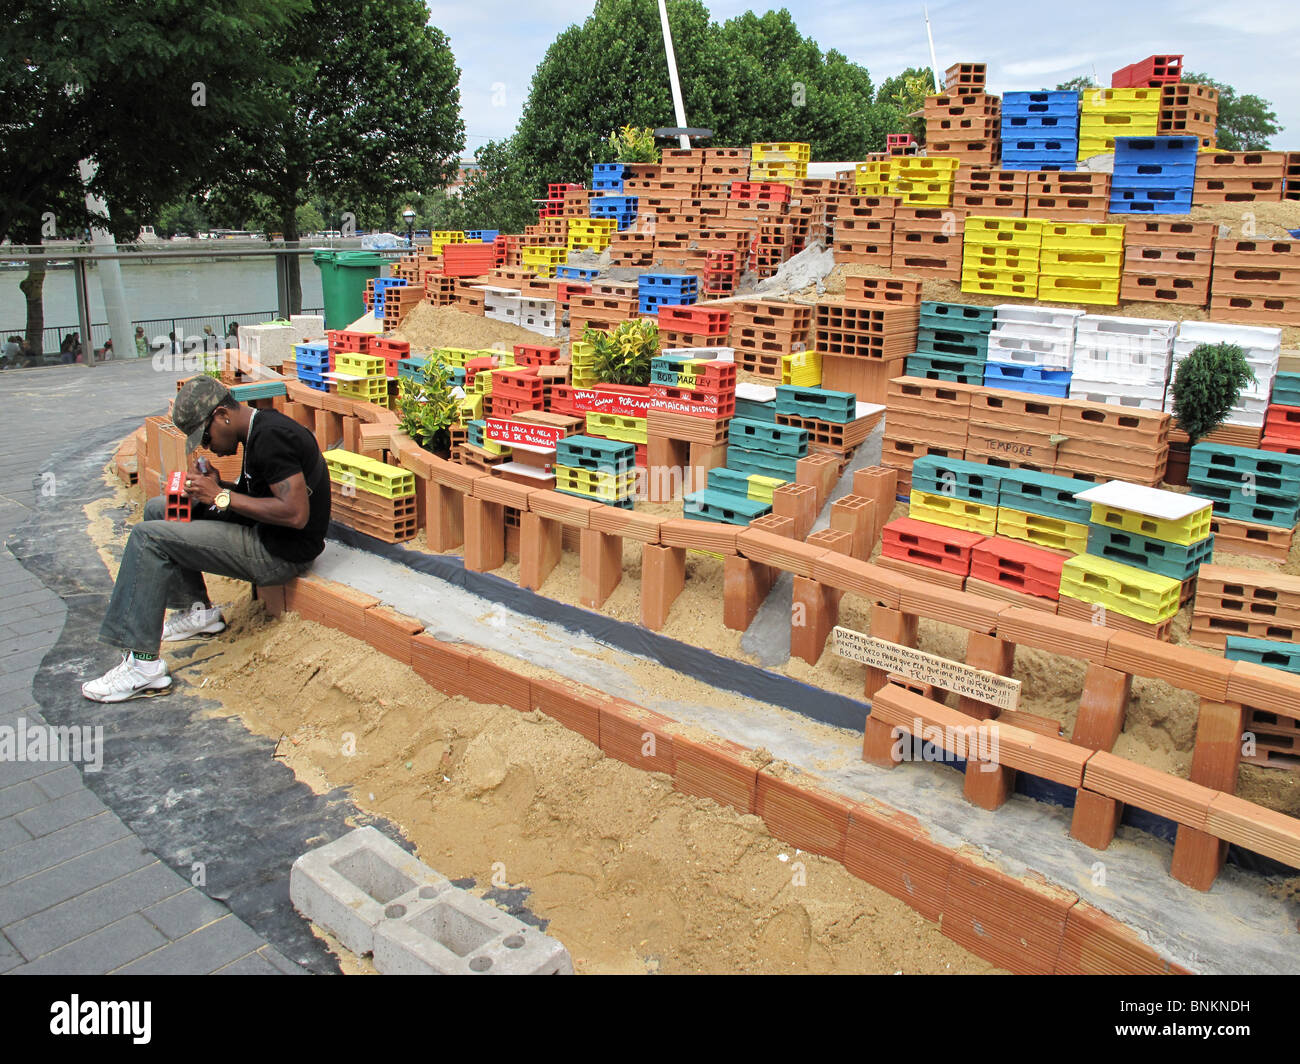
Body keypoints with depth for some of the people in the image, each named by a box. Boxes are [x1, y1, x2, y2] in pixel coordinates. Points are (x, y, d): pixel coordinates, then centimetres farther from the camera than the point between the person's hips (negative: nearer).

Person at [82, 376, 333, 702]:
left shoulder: (271, 437, -20)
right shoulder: (260, 429, 11)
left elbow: (296, 513, -27)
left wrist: (223, 497, -19)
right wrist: (215, 487, 0)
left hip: (280, 552, -11)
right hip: (262, 533, 11)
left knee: (148, 537, -15)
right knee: (158, 509, 16)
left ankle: (143, 665, -15)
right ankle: (199, 611, 18)